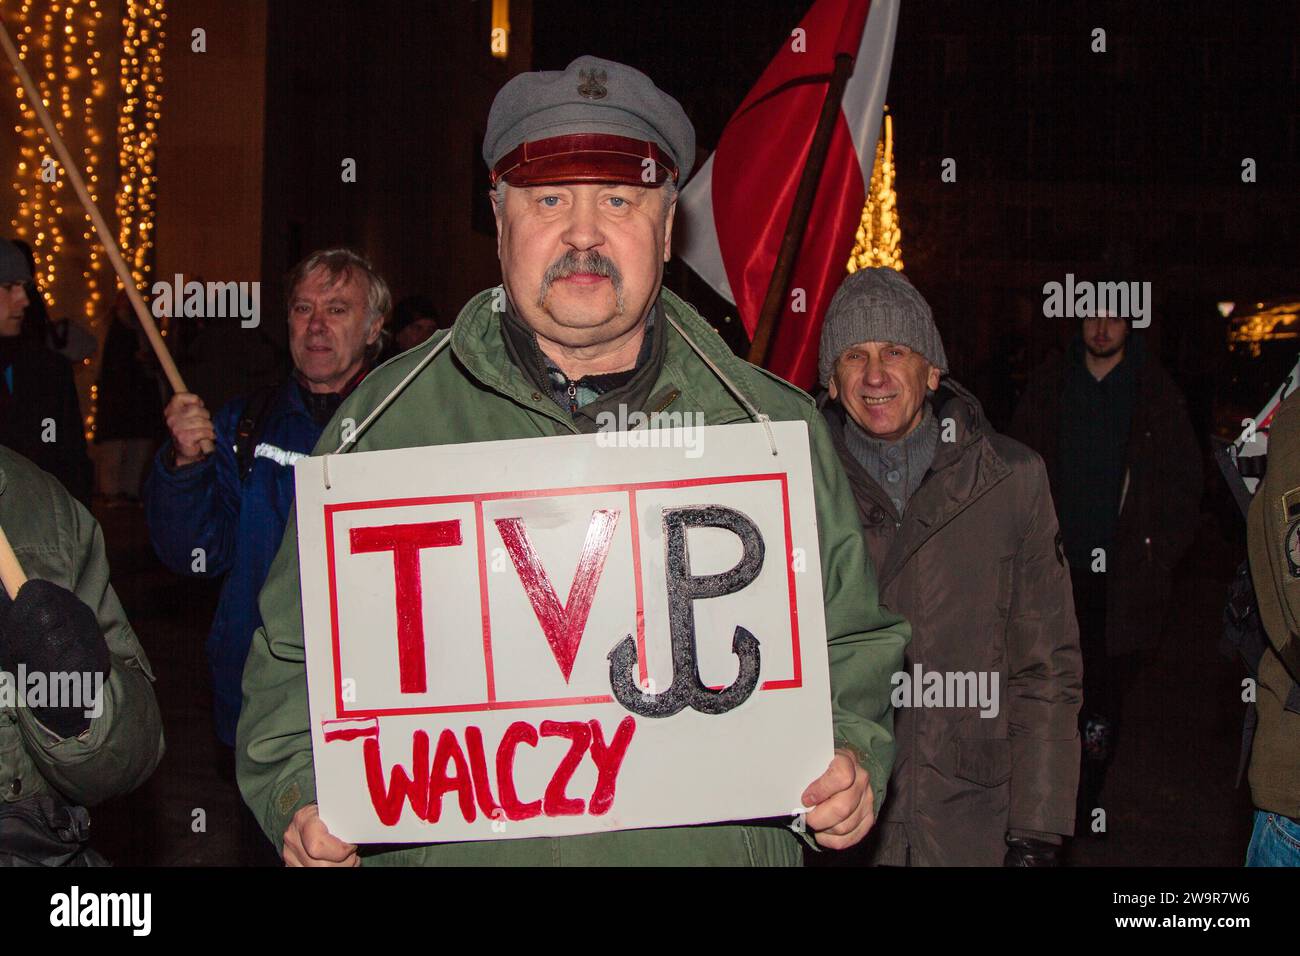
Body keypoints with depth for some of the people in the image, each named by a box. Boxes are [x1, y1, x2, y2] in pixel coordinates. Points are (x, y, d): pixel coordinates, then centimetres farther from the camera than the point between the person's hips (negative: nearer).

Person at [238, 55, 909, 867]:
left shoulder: (781, 430, 4)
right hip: (453, 844, 0)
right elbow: (297, 660, 5)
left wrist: (851, 764, -6)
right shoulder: (387, 423, 1)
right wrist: (301, 801, -10)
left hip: (719, 844, 0)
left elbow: (853, 649, 10)